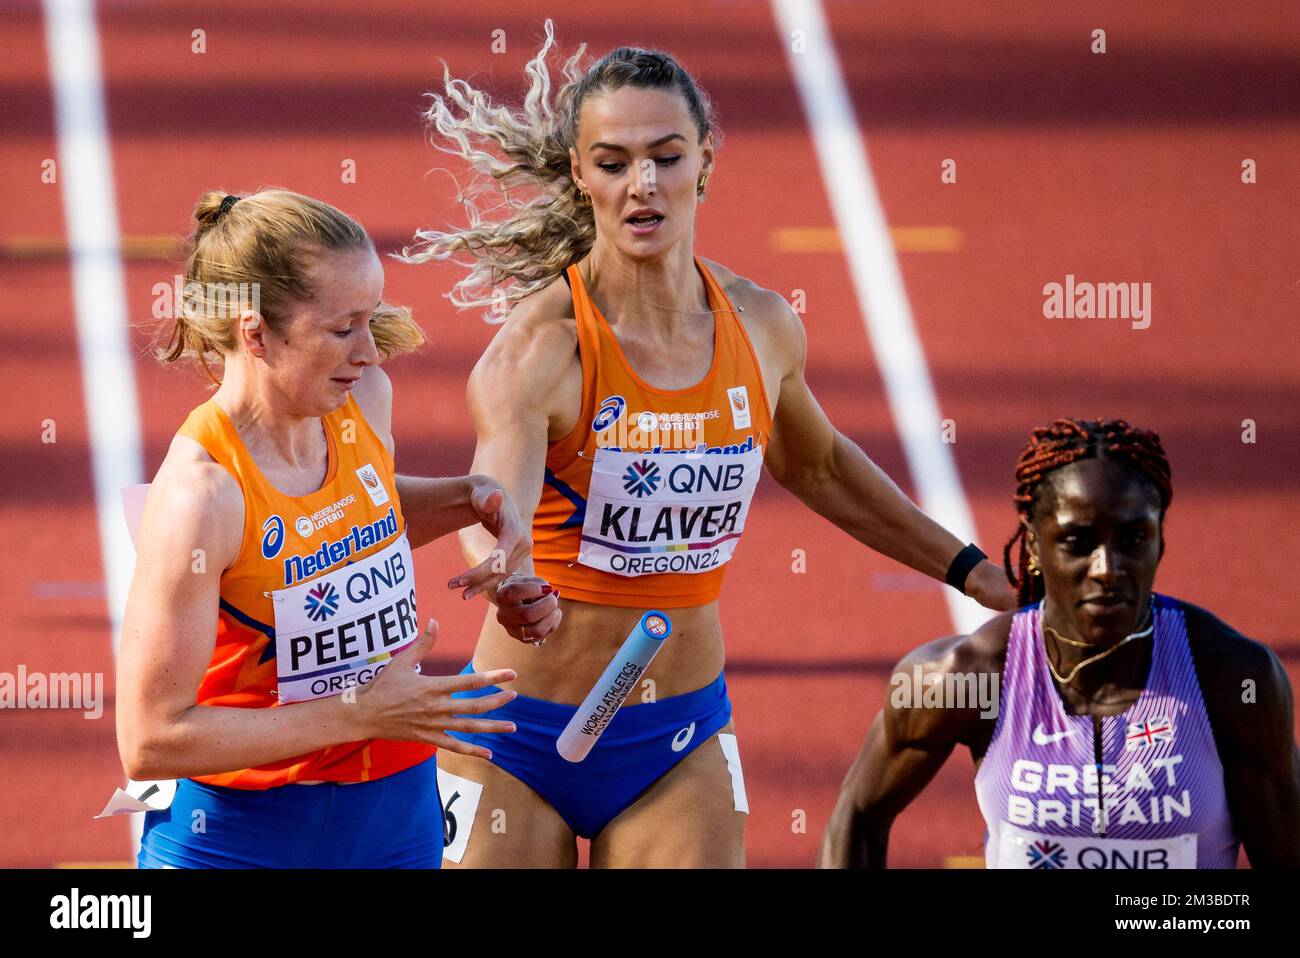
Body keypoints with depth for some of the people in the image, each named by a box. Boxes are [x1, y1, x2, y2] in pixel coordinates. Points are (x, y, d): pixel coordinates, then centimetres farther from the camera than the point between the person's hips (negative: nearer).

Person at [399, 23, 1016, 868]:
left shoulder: (763, 327, -1)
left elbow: (815, 462, 20)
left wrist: (971, 572, 24)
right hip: (525, 738, -4)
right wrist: (514, 588, -59)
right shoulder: (543, 344, -19)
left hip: (681, 740, 4)